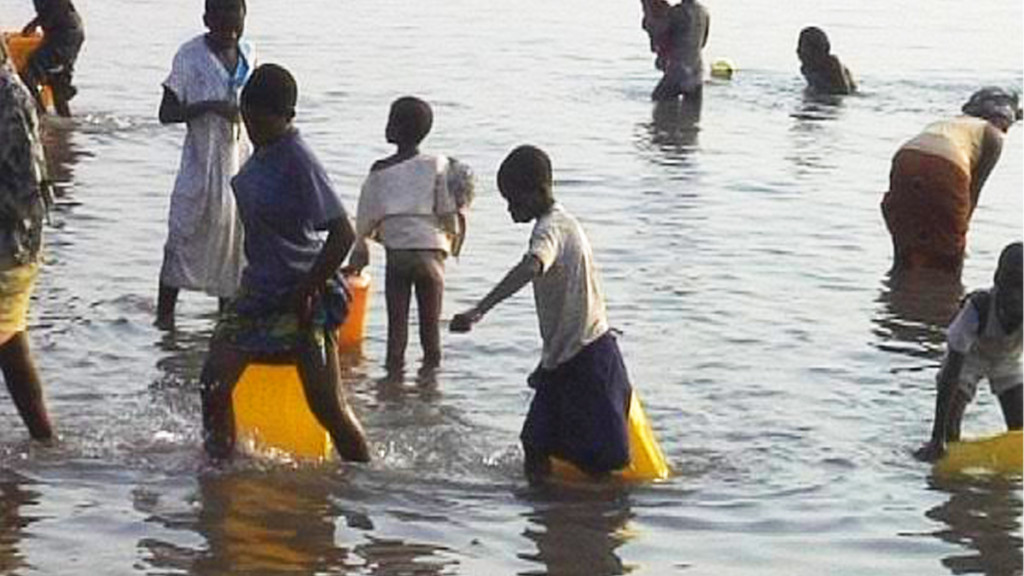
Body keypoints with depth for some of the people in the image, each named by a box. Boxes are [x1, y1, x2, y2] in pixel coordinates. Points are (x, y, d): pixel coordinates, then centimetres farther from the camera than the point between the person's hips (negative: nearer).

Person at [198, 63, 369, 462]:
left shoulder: (298, 162, -21)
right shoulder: (263, 151, 4)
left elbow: (343, 234, -25)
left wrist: (307, 291, -21)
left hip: (303, 298, -8)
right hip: (259, 289, 8)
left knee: (326, 405, -2)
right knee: (215, 383, 0)